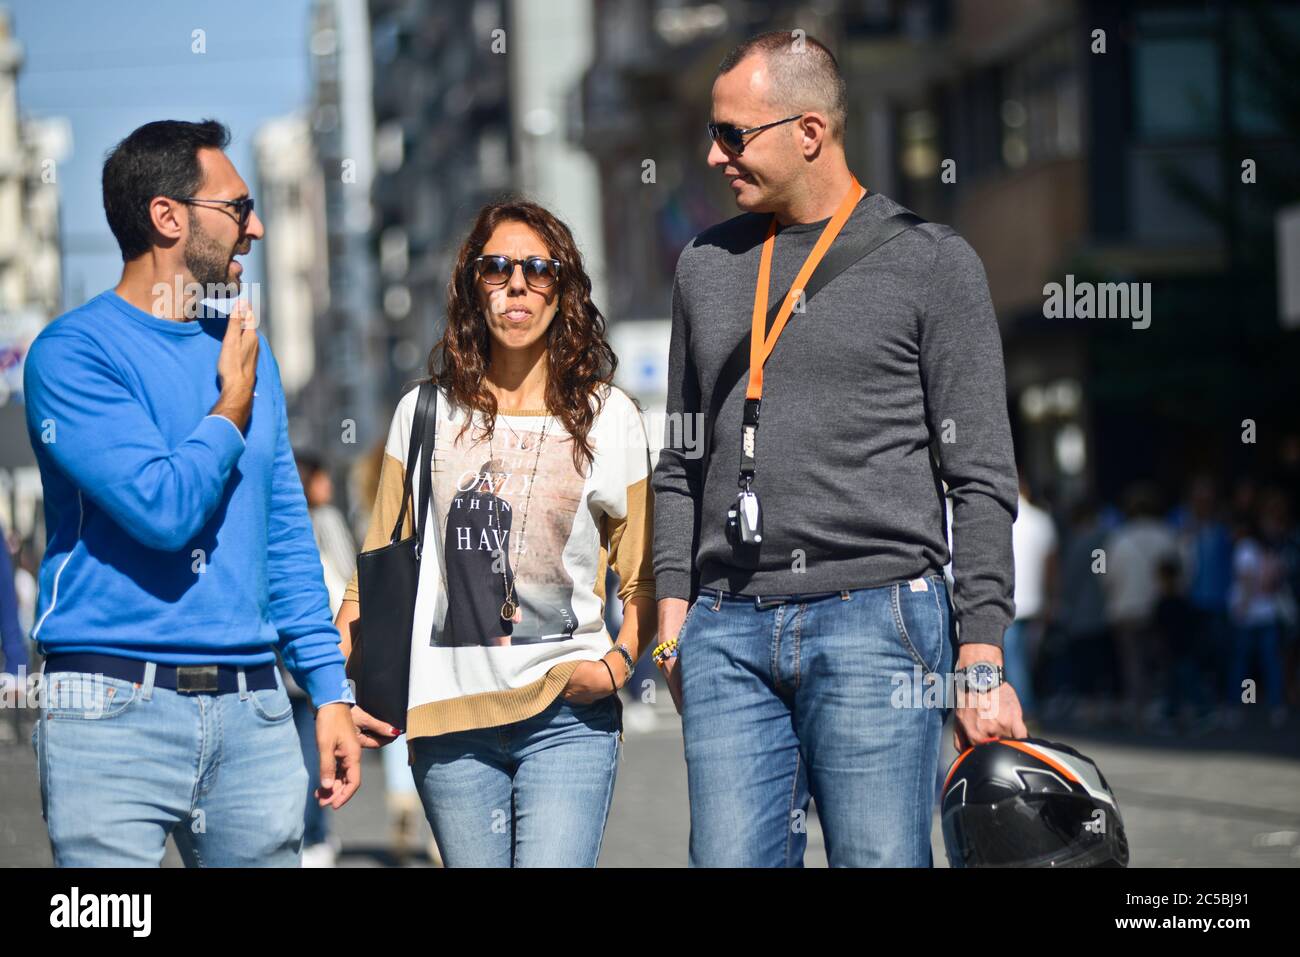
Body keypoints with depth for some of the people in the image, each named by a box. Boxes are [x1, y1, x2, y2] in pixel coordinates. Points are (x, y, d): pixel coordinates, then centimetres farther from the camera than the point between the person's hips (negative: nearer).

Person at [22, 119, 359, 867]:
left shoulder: (244, 351, 14)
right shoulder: (73, 352, -7)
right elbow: (164, 509, -18)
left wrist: (331, 690, 11)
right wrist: (233, 409, -2)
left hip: (252, 712, 6)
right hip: (115, 713, -6)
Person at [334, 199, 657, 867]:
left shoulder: (608, 418, 7)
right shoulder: (425, 414, 10)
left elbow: (642, 582, 10)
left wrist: (618, 661, -9)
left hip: (567, 718, -2)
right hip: (449, 720, 2)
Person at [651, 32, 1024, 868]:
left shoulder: (931, 262, 2)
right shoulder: (707, 265, 16)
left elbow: (982, 480, 0)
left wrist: (982, 658, -6)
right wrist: (672, 604, 10)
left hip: (876, 618, -4)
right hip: (727, 628, 4)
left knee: (881, 859, -6)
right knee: (731, 859, -2)